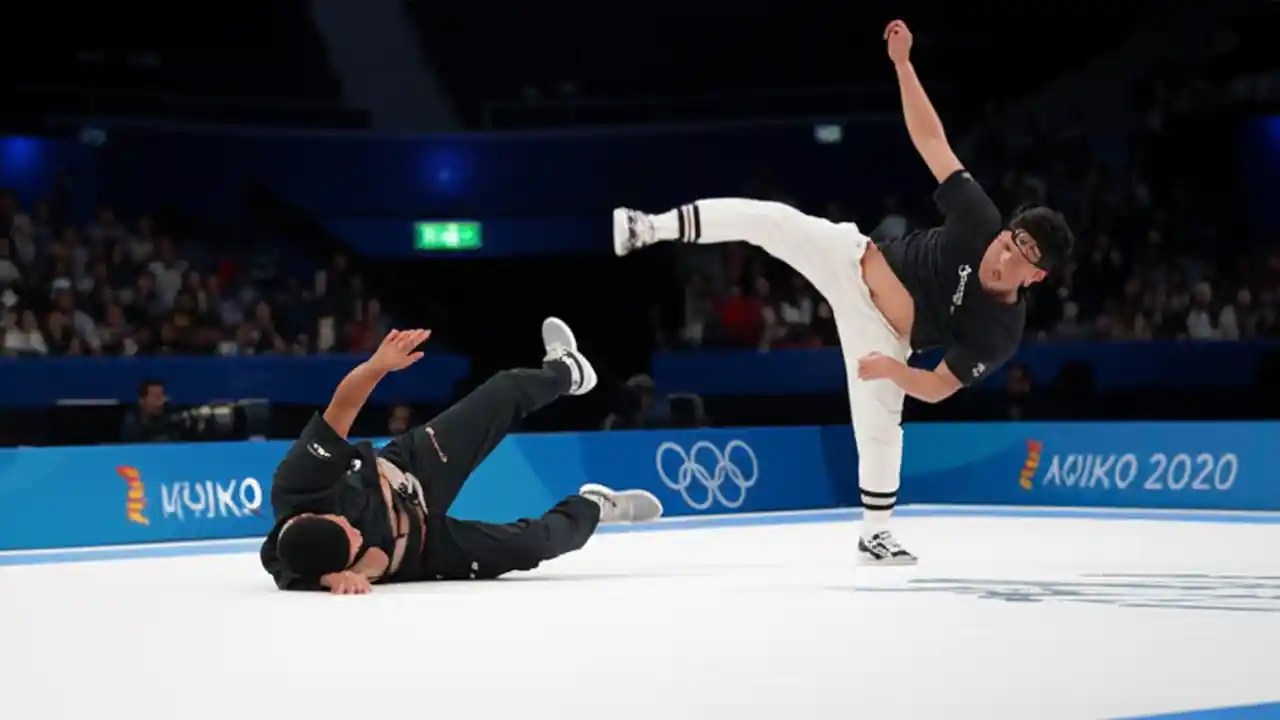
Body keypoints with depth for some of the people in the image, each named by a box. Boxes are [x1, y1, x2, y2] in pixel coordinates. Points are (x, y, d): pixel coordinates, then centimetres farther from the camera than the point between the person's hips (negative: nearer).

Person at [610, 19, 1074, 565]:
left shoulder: (999, 332, -22)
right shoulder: (978, 222, -23)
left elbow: (937, 389, -17)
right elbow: (931, 140, -19)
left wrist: (893, 369, -38)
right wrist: (903, 64, -24)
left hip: (880, 335, 0)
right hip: (853, 259, 0)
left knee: (879, 426, -2)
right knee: (768, 220, -18)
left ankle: (875, 531, 21)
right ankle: (655, 227, -5)